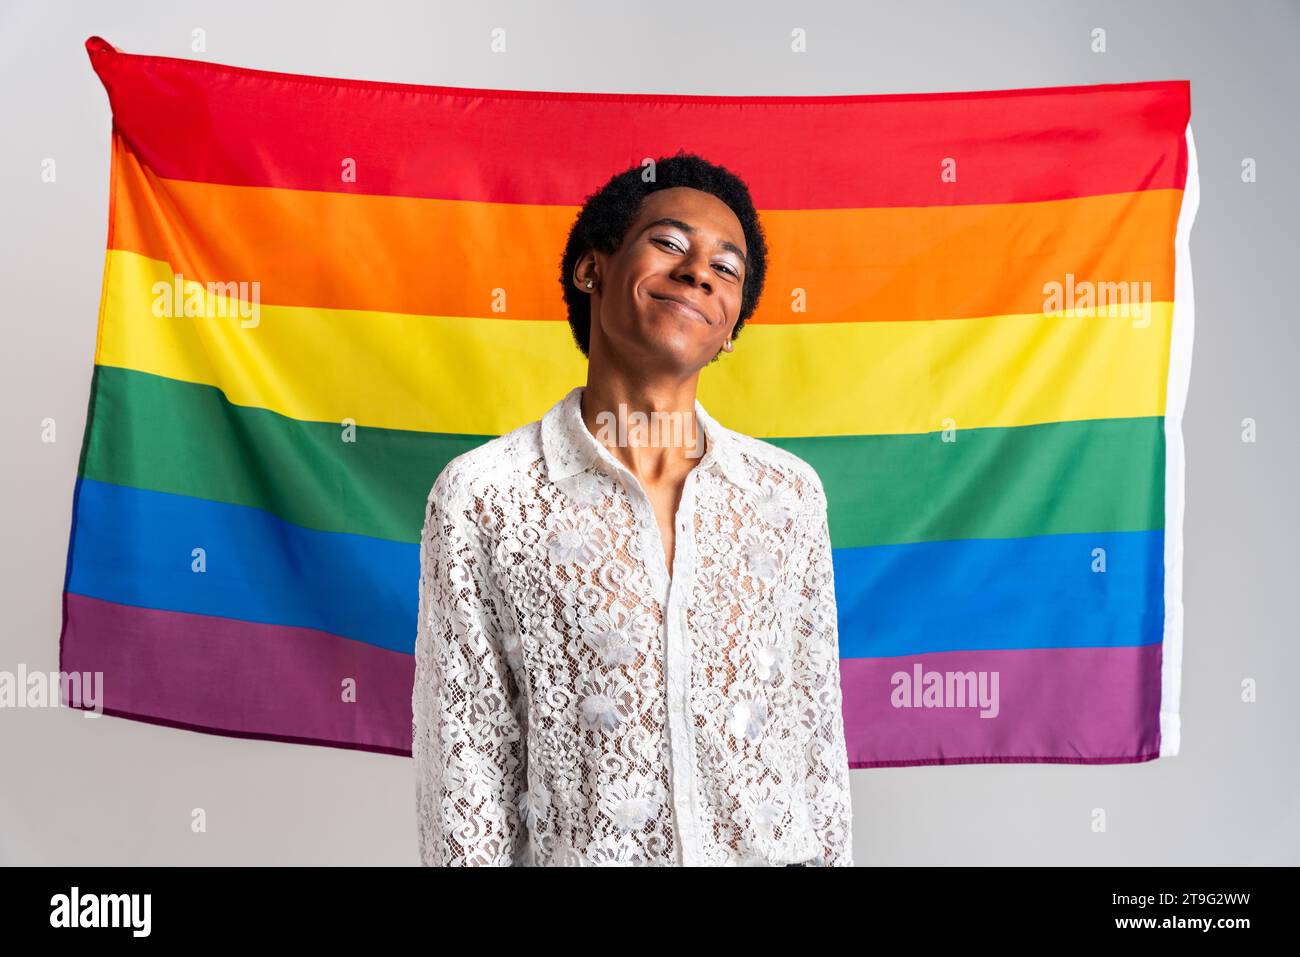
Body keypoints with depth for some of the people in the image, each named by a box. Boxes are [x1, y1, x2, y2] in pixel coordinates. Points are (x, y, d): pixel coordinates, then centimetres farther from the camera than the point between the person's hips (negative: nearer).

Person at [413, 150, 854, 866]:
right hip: (577, 849, -2)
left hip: (773, 848, 3)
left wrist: (836, 854, 4)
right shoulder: (481, 498, -14)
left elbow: (817, 727, 3)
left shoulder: (790, 494, -3)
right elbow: (464, 768, -10)